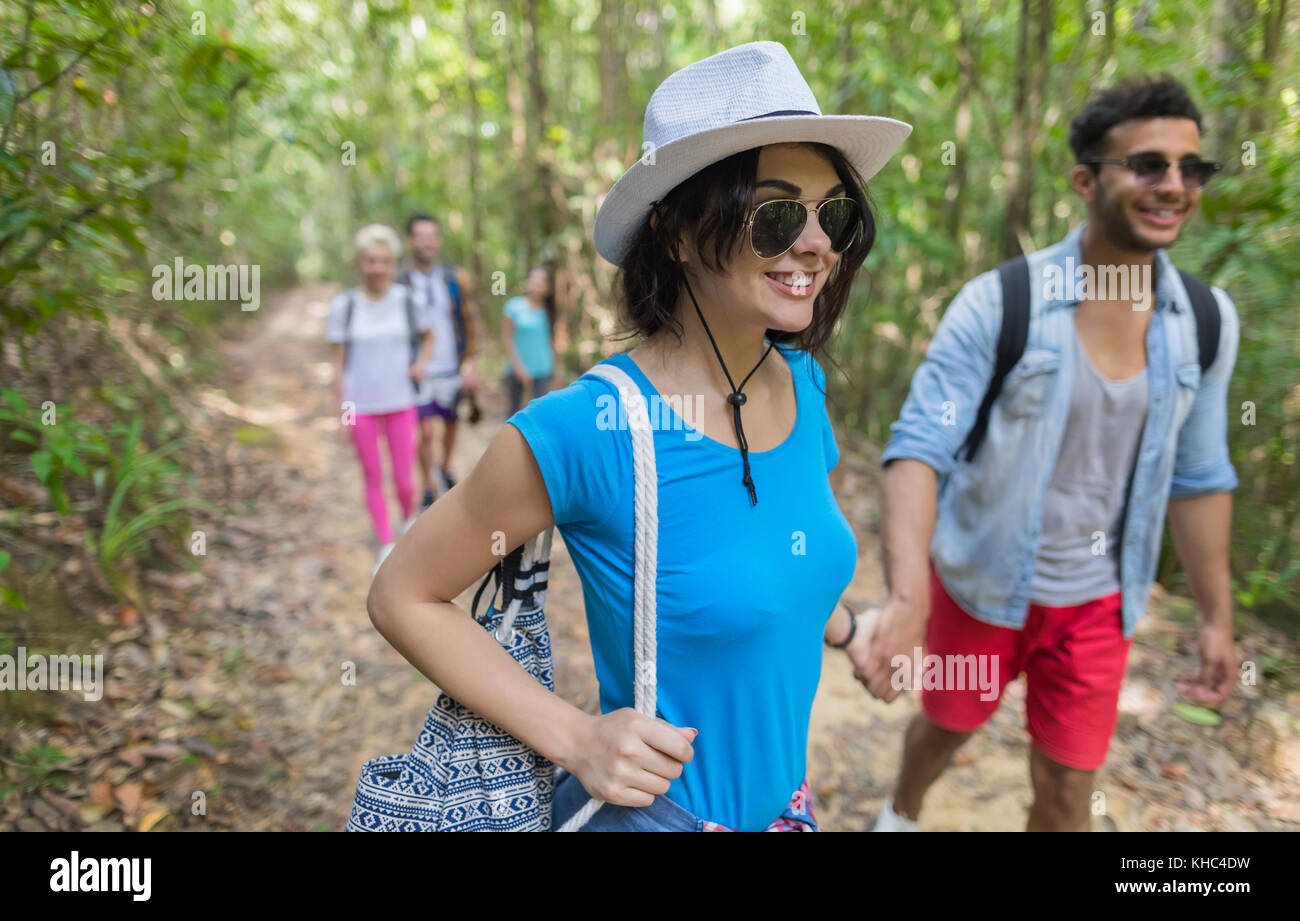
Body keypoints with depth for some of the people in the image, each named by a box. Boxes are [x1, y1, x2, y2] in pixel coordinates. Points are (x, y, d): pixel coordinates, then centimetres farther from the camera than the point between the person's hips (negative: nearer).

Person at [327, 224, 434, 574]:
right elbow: (339, 363, -1)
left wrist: (421, 363, -5)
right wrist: (342, 414, -3)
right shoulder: (344, 306, -6)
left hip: (400, 404, 1)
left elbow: (428, 337, 15)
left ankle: (409, 522, 36)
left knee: (403, 481, 5)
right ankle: (387, 549, 21)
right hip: (361, 408, -1)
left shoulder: (405, 299, -3)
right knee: (373, 480, 7)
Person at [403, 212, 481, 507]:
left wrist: (472, 364, -2)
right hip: (419, 372, -2)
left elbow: (471, 323, 4)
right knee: (425, 433, -8)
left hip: (453, 371, 3)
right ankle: (428, 490, 11)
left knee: (451, 425, 17)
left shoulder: (456, 279, -1)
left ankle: (445, 469, 44)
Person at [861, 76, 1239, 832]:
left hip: (1097, 600, 3)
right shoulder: (999, 304, -20)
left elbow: (1198, 477, 4)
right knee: (947, 728, 22)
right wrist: (907, 598, -41)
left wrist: (1218, 617, 8)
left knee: (1068, 788, 11)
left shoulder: (1207, 320, -6)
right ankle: (902, 815, 56)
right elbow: (919, 447, -27)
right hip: (981, 584, -2)